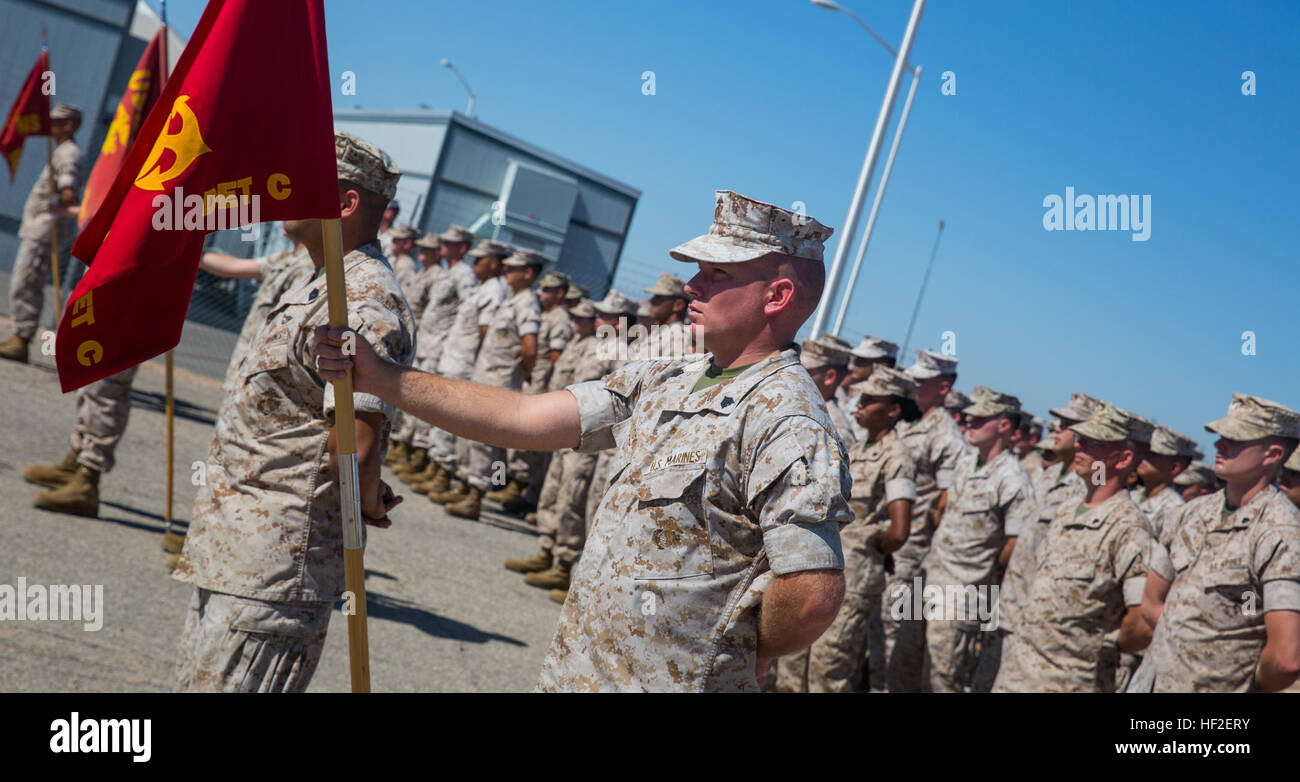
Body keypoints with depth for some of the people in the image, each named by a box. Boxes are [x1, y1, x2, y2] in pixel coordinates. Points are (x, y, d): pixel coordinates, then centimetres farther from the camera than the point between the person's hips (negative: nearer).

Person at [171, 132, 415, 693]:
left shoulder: (364, 303, -21)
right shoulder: (326, 289, 15)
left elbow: (356, 446, -28)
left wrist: (365, 503, -9)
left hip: (271, 564, -11)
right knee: (196, 678, 20)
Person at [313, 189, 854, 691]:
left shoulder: (785, 416, -19)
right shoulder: (663, 381, 7)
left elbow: (814, 595, -25)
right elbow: (524, 419, 4)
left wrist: (741, 658, -7)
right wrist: (381, 378, -2)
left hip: (665, 681, -7)